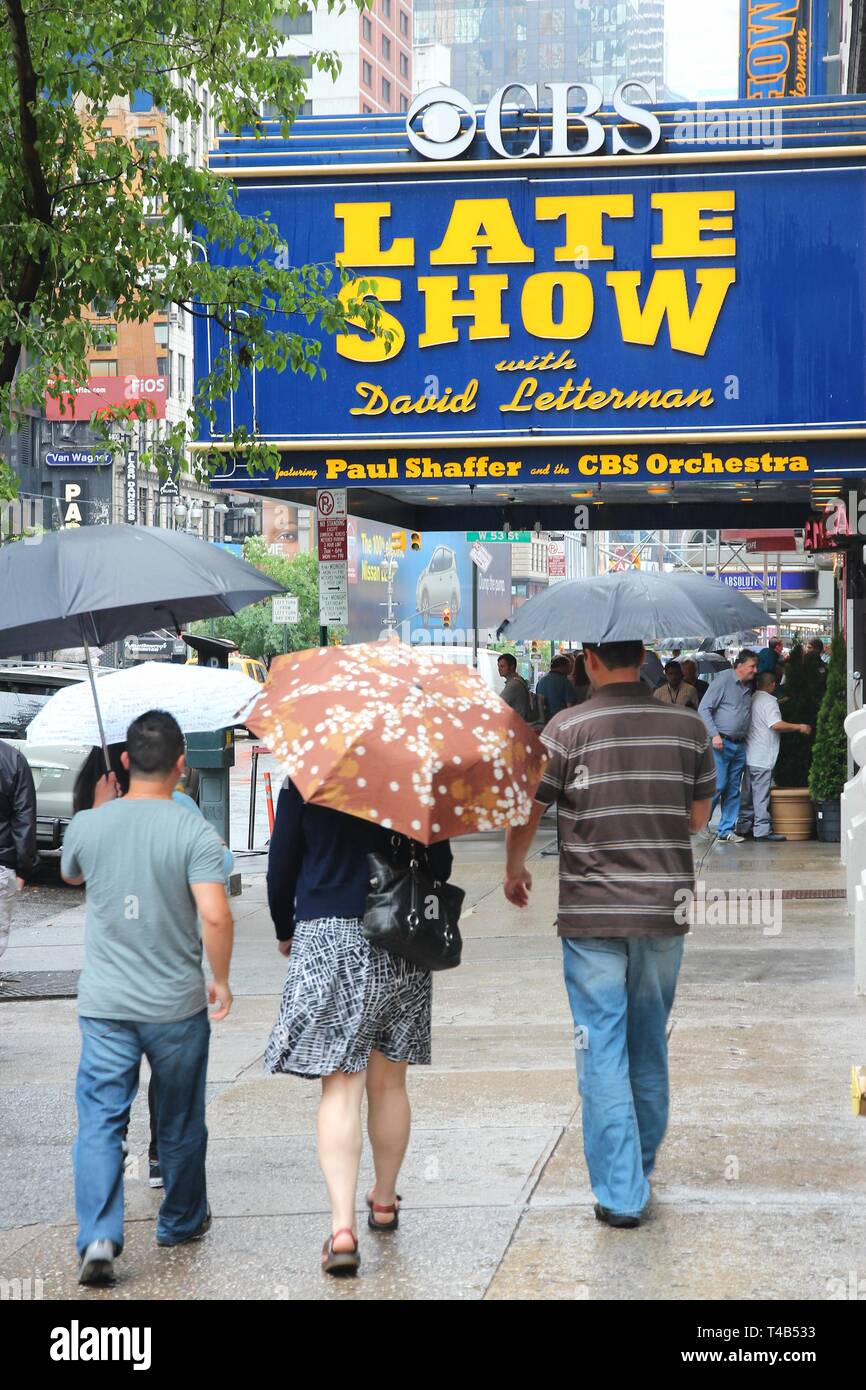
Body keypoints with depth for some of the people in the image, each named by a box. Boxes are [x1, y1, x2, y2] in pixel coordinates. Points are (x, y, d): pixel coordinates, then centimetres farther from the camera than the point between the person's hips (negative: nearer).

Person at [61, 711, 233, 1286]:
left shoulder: (87, 824, -3)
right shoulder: (195, 831, -13)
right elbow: (215, 916, -21)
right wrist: (221, 979, -5)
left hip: (104, 1004, 1)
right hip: (177, 1003, -1)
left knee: (100, 1120, 2)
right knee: (180, 1124, 16)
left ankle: (99, 1237, -13)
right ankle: (182, 1221, 33)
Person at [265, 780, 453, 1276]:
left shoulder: (302, 782, -1)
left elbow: (281, 866, 2)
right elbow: (441, 865, 7)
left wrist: (285, 932, 18)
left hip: (327, 938, -2)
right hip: (401, 943, 2)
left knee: (341, 1085, -5)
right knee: (388, 1082, 15)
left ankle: (343, 1226, -16)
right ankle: (385, 1202, 30)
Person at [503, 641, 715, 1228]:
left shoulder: (568, 727, -8)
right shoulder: (689, 724, 0)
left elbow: (526, 812, -4)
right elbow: (698, 817, 9)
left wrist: (515, 872, 15)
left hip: (591, 915, -3)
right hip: (665, 911, 3)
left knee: (603, 1051, 2)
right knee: (650, 1047, 18)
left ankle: (620, 1194, 0)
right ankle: (642, 1168, 32)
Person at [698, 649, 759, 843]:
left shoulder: (748, 686, 15)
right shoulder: (723, 680, -7)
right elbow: (704, 709, -11)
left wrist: (745, 738, 14)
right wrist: (714, 735, -17)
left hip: (739, 745, 7)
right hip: (721, 743, -7)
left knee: (734, 789, 7)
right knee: (718, 785, -12)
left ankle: (726, 830, 12)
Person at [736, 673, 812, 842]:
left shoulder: (752, 699, 13)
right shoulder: (769, 701, -12)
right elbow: (776, 724, -23)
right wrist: (800, 727, -15)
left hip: (749, 756, 8)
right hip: (763, 757, -8)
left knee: (748, 794, 12)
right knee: (761, 794, -7)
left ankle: (743, 827, 17)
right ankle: (762, 829, -7)